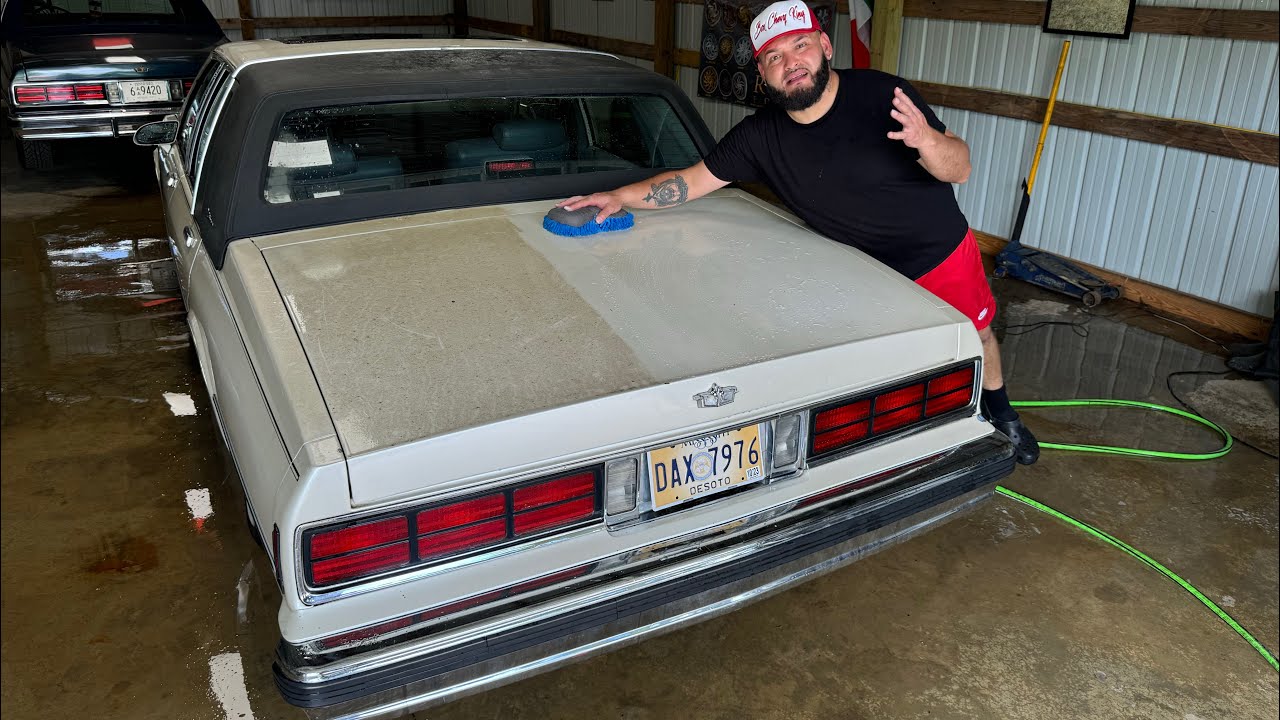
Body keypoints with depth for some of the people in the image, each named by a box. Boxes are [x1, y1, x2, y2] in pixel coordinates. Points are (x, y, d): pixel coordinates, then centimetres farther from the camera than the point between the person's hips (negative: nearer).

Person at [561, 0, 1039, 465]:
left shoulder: (881, 94, -25)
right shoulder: (761, 135, -17)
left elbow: (960, 169, -23)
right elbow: (691, 181, -10)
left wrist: (925, 139, -45)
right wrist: (621, 196, -21)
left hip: (943, 252, 0)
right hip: (869, 271, 0)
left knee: (976, 336, 21)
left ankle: (999, 414, 51)